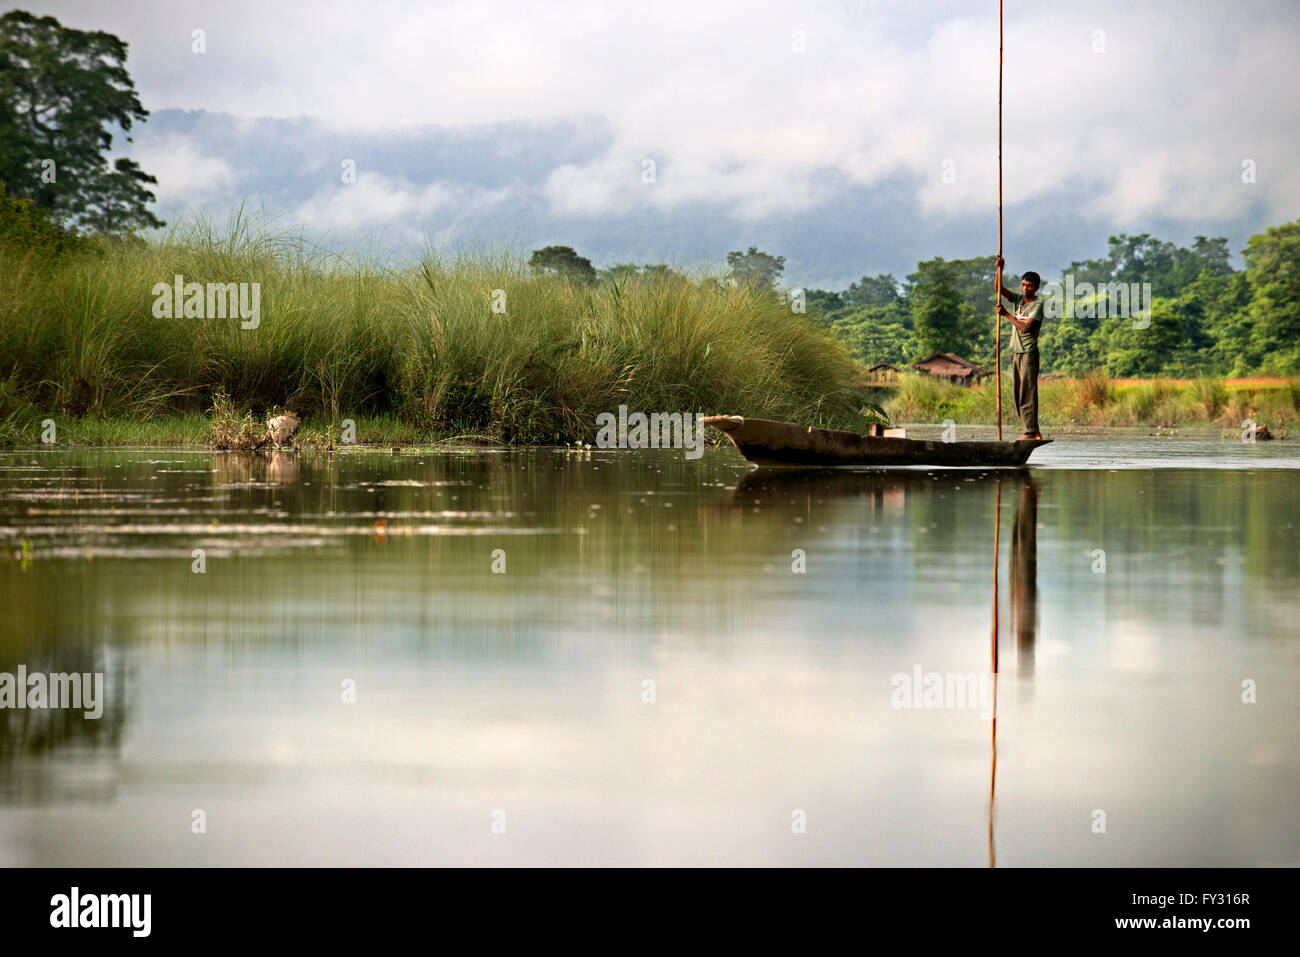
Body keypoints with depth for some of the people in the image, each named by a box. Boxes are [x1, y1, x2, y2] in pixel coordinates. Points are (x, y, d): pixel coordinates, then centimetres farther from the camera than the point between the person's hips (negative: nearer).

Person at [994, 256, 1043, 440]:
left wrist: (1007, 315, -16)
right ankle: (1033, 431, 10)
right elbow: (1000, 288, 7)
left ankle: (1031, 430, -11)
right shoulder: (1018, 299, 12)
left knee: (1028, 391, -10)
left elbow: (1025, 327, -19)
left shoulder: (1037, 305, -9)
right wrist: (999, 269, -7)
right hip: (1016, 351, 8)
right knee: (1017, 392, 6)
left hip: (1029, 353, -8)